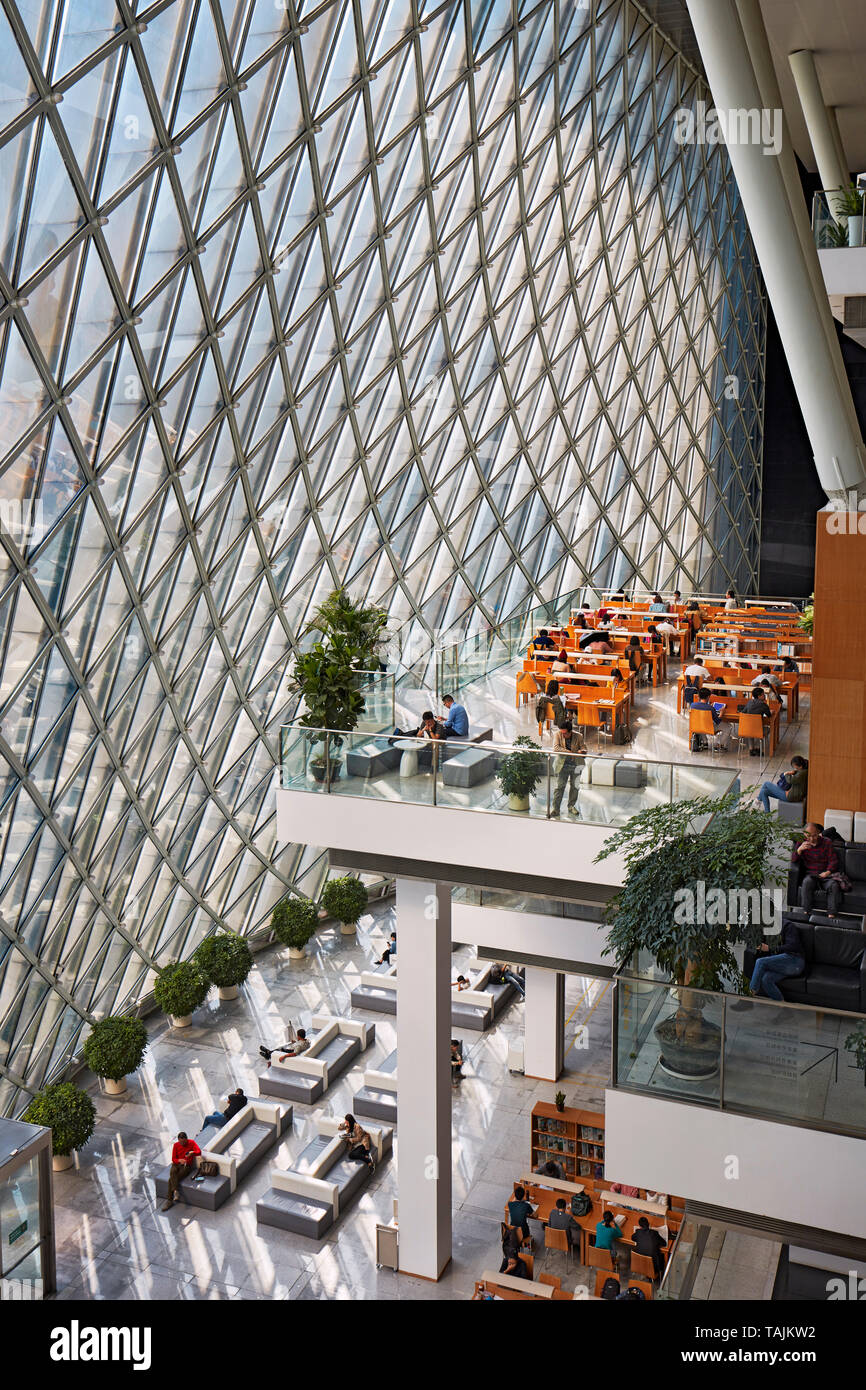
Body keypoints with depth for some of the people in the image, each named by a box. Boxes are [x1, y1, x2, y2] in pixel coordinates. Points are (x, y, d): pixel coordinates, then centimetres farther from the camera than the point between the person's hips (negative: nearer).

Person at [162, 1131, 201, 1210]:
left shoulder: (191, 1142, -1)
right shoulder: (176, 1145, 6)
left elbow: (199, 1152, -13)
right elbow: (173, 1159, 4)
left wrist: (192, 1152, -35)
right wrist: (179, 1160, -19)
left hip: (186, 1166, -3)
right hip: (176, 1164, 3)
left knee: (171, 1180, -25)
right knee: (172, 1172, -34)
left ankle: (169, 1200, -21)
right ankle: (175, 1191, -41)